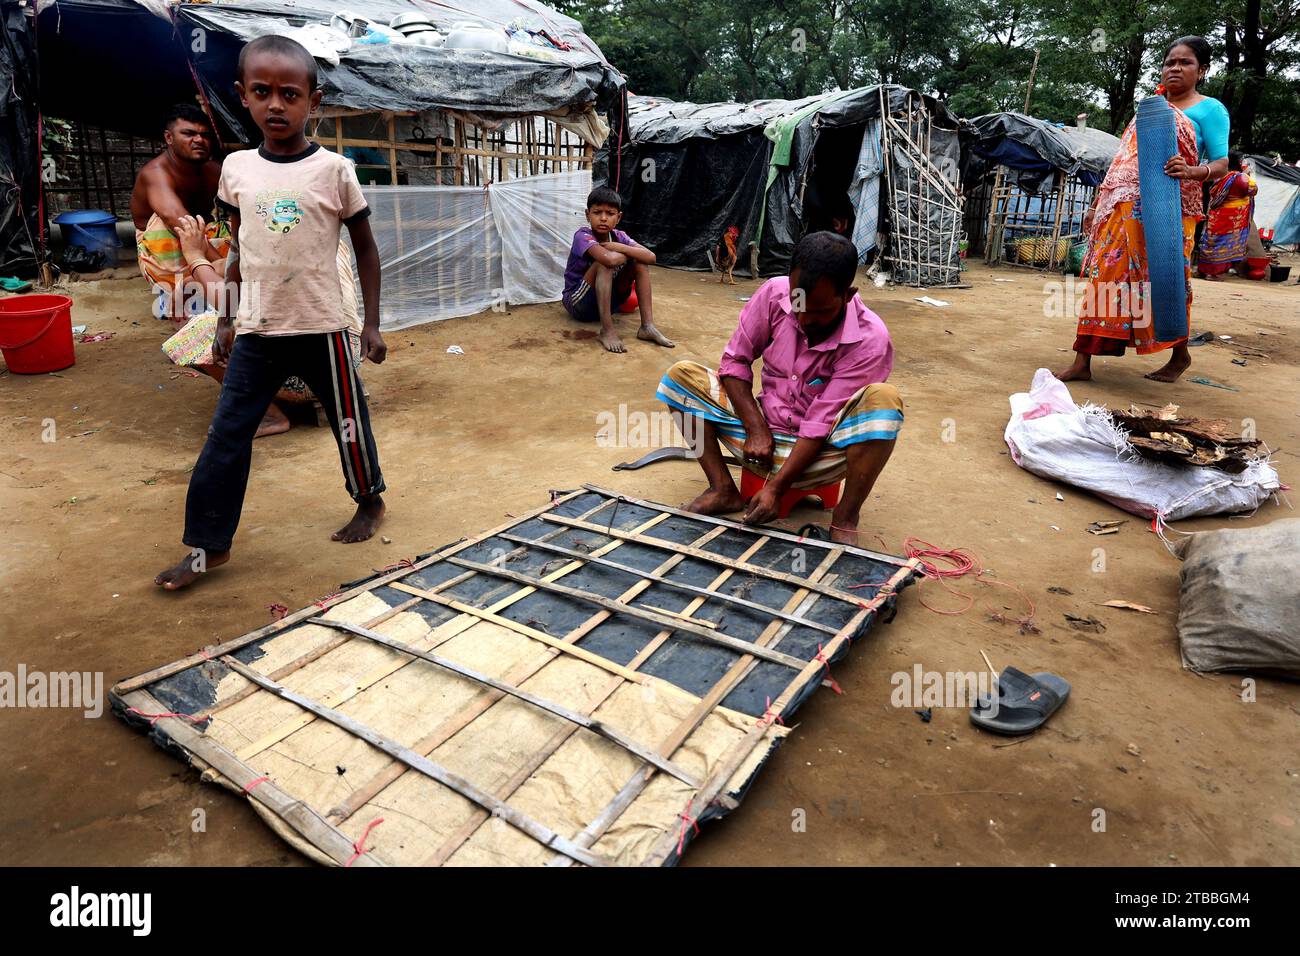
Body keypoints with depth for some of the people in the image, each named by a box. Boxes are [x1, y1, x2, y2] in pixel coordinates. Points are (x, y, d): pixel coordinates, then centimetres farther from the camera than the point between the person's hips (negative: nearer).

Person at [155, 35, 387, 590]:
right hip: (255, 331, 4)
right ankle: (208, 545, 14)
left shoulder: (333, 169, -5)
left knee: (348, 421, 11)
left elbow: (366, 249, 1)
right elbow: (240, 250, 14)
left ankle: (370, 501, 36)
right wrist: (226, 320, 14)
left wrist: (372, 324, -3)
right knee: (226, 435, 3)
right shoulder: (237, 168, 5)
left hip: (320, 328, -3)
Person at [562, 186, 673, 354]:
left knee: (640, 261, -8)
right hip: (577, 303, -6)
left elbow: (651, 257, -16)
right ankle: (607, 331, -31)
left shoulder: (618, 236, -2)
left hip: (606, 301, 6)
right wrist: (626, 254, -19)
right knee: (605, 263, -30)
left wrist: (617, 247, -22)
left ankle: (647, 325, -15)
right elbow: (609, 259, -40)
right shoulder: (582, 236, -20)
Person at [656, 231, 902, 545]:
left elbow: (819, 425, -23)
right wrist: (756, 429, -14)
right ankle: (723, 489, -11)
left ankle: (844, 520, -20)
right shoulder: (774, 293, -14)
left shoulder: (871, 341, -22)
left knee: (882, 398, -33)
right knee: (681, 376, -10)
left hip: (821, 450, -3)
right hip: (766, 436, 4)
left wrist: (776, 487, -27)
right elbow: (736, 360, -4)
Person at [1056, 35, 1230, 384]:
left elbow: (1221, 163, -4)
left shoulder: (1209, 109, 5)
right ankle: (1082, 362, -8)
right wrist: (1097, 203, 16)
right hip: (1124, 207, 5)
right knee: (1107, 274, -5)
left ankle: (1180, 354, 20)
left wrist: (1193, 171, -26)